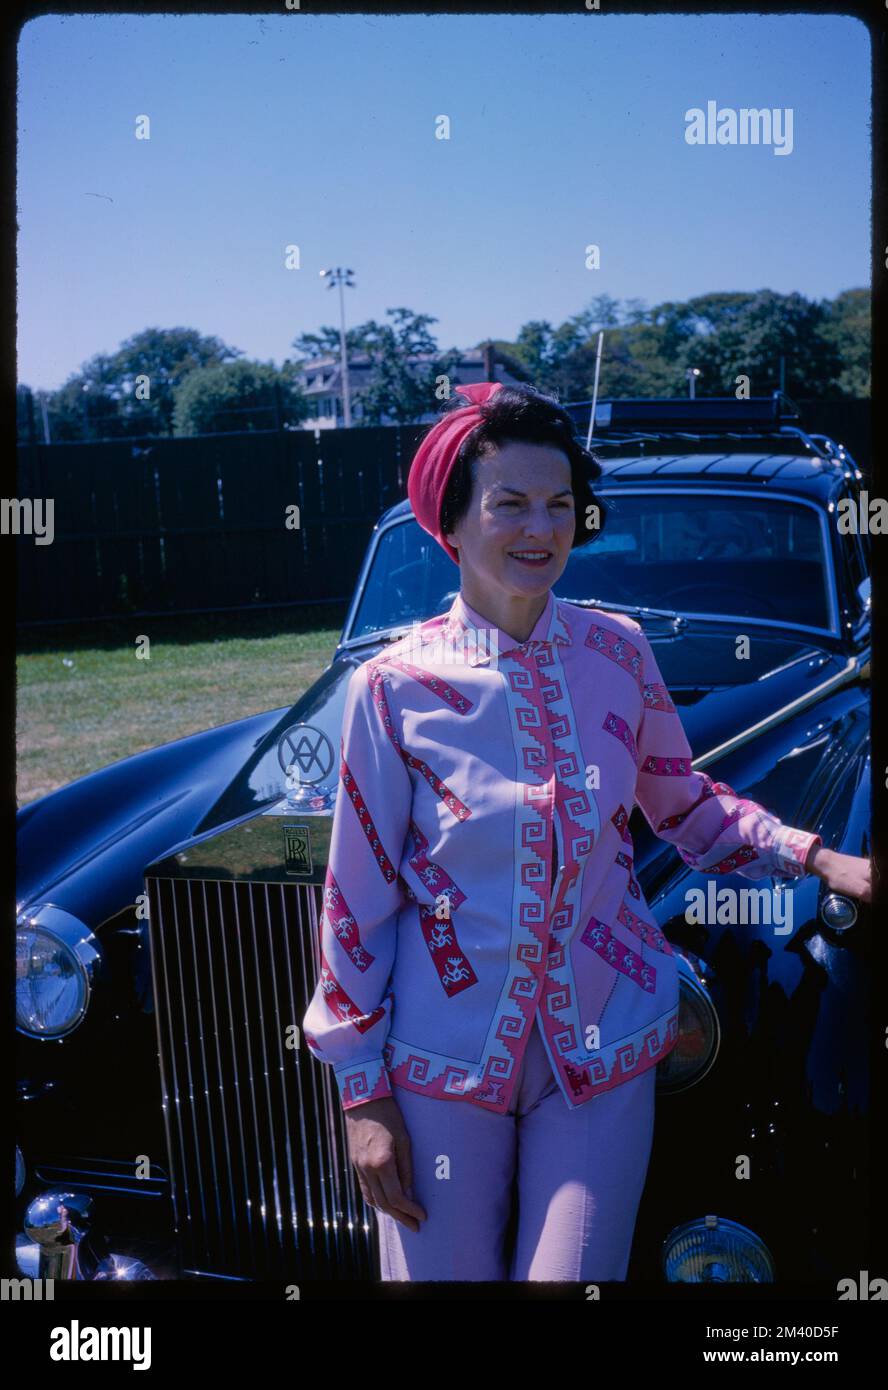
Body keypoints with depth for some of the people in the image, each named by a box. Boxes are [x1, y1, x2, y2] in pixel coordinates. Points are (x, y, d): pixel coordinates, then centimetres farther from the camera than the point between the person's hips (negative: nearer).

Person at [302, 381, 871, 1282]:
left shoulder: (619, 653, -2)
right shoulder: (392, 688, -10)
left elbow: (685, 805, 13)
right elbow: (357, 899, -5)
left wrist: (817, 858, -2)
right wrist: (361, 1093, -3)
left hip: (605, 1053, 2)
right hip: (445, 1061, -2)